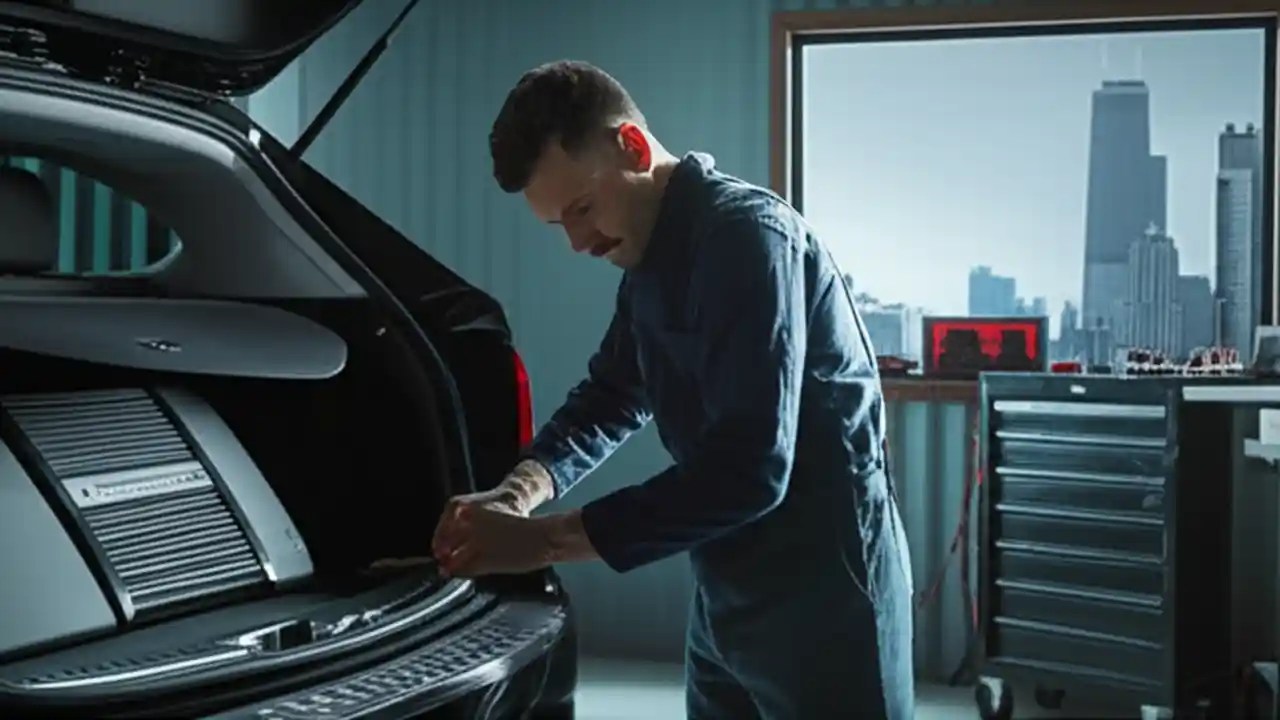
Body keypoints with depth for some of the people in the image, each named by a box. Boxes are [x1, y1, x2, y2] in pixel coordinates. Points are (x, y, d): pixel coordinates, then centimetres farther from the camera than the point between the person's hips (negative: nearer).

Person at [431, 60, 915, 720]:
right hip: (728, 591, 9)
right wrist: (520, 490, -1)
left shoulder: (747, 236, -20)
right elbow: (610, 398, 19)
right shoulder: (650, 264, 9)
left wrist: (548, 539, -24)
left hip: (822, 589, -9)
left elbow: (748, 469, -28)